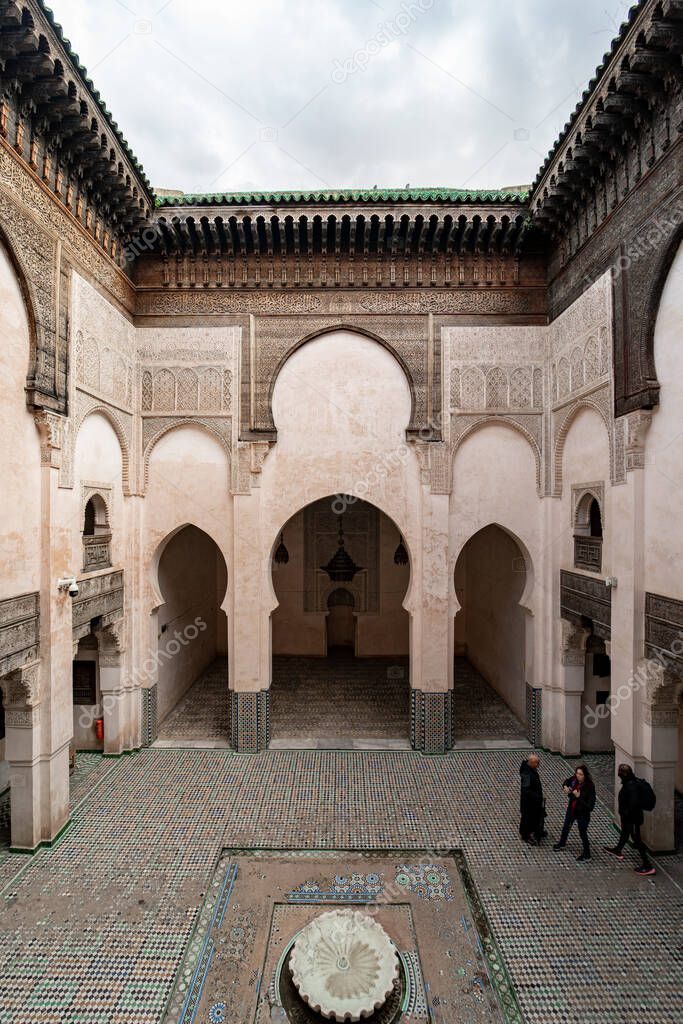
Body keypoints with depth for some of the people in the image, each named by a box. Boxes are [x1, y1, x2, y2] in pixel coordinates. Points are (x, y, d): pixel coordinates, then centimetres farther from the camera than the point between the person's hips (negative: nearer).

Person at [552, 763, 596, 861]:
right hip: (571, 809, 6)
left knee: (583, 833, 10)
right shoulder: (574, 779, -15)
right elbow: (567, 781, 9)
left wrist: (579, 797, -34)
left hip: (583, 813, -6)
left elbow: (590, 805, -29)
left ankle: (587, 855, 34)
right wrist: (565, 786, -11)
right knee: (566, 827, 25)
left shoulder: (589, 786, -30)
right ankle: (561, 844, 51)